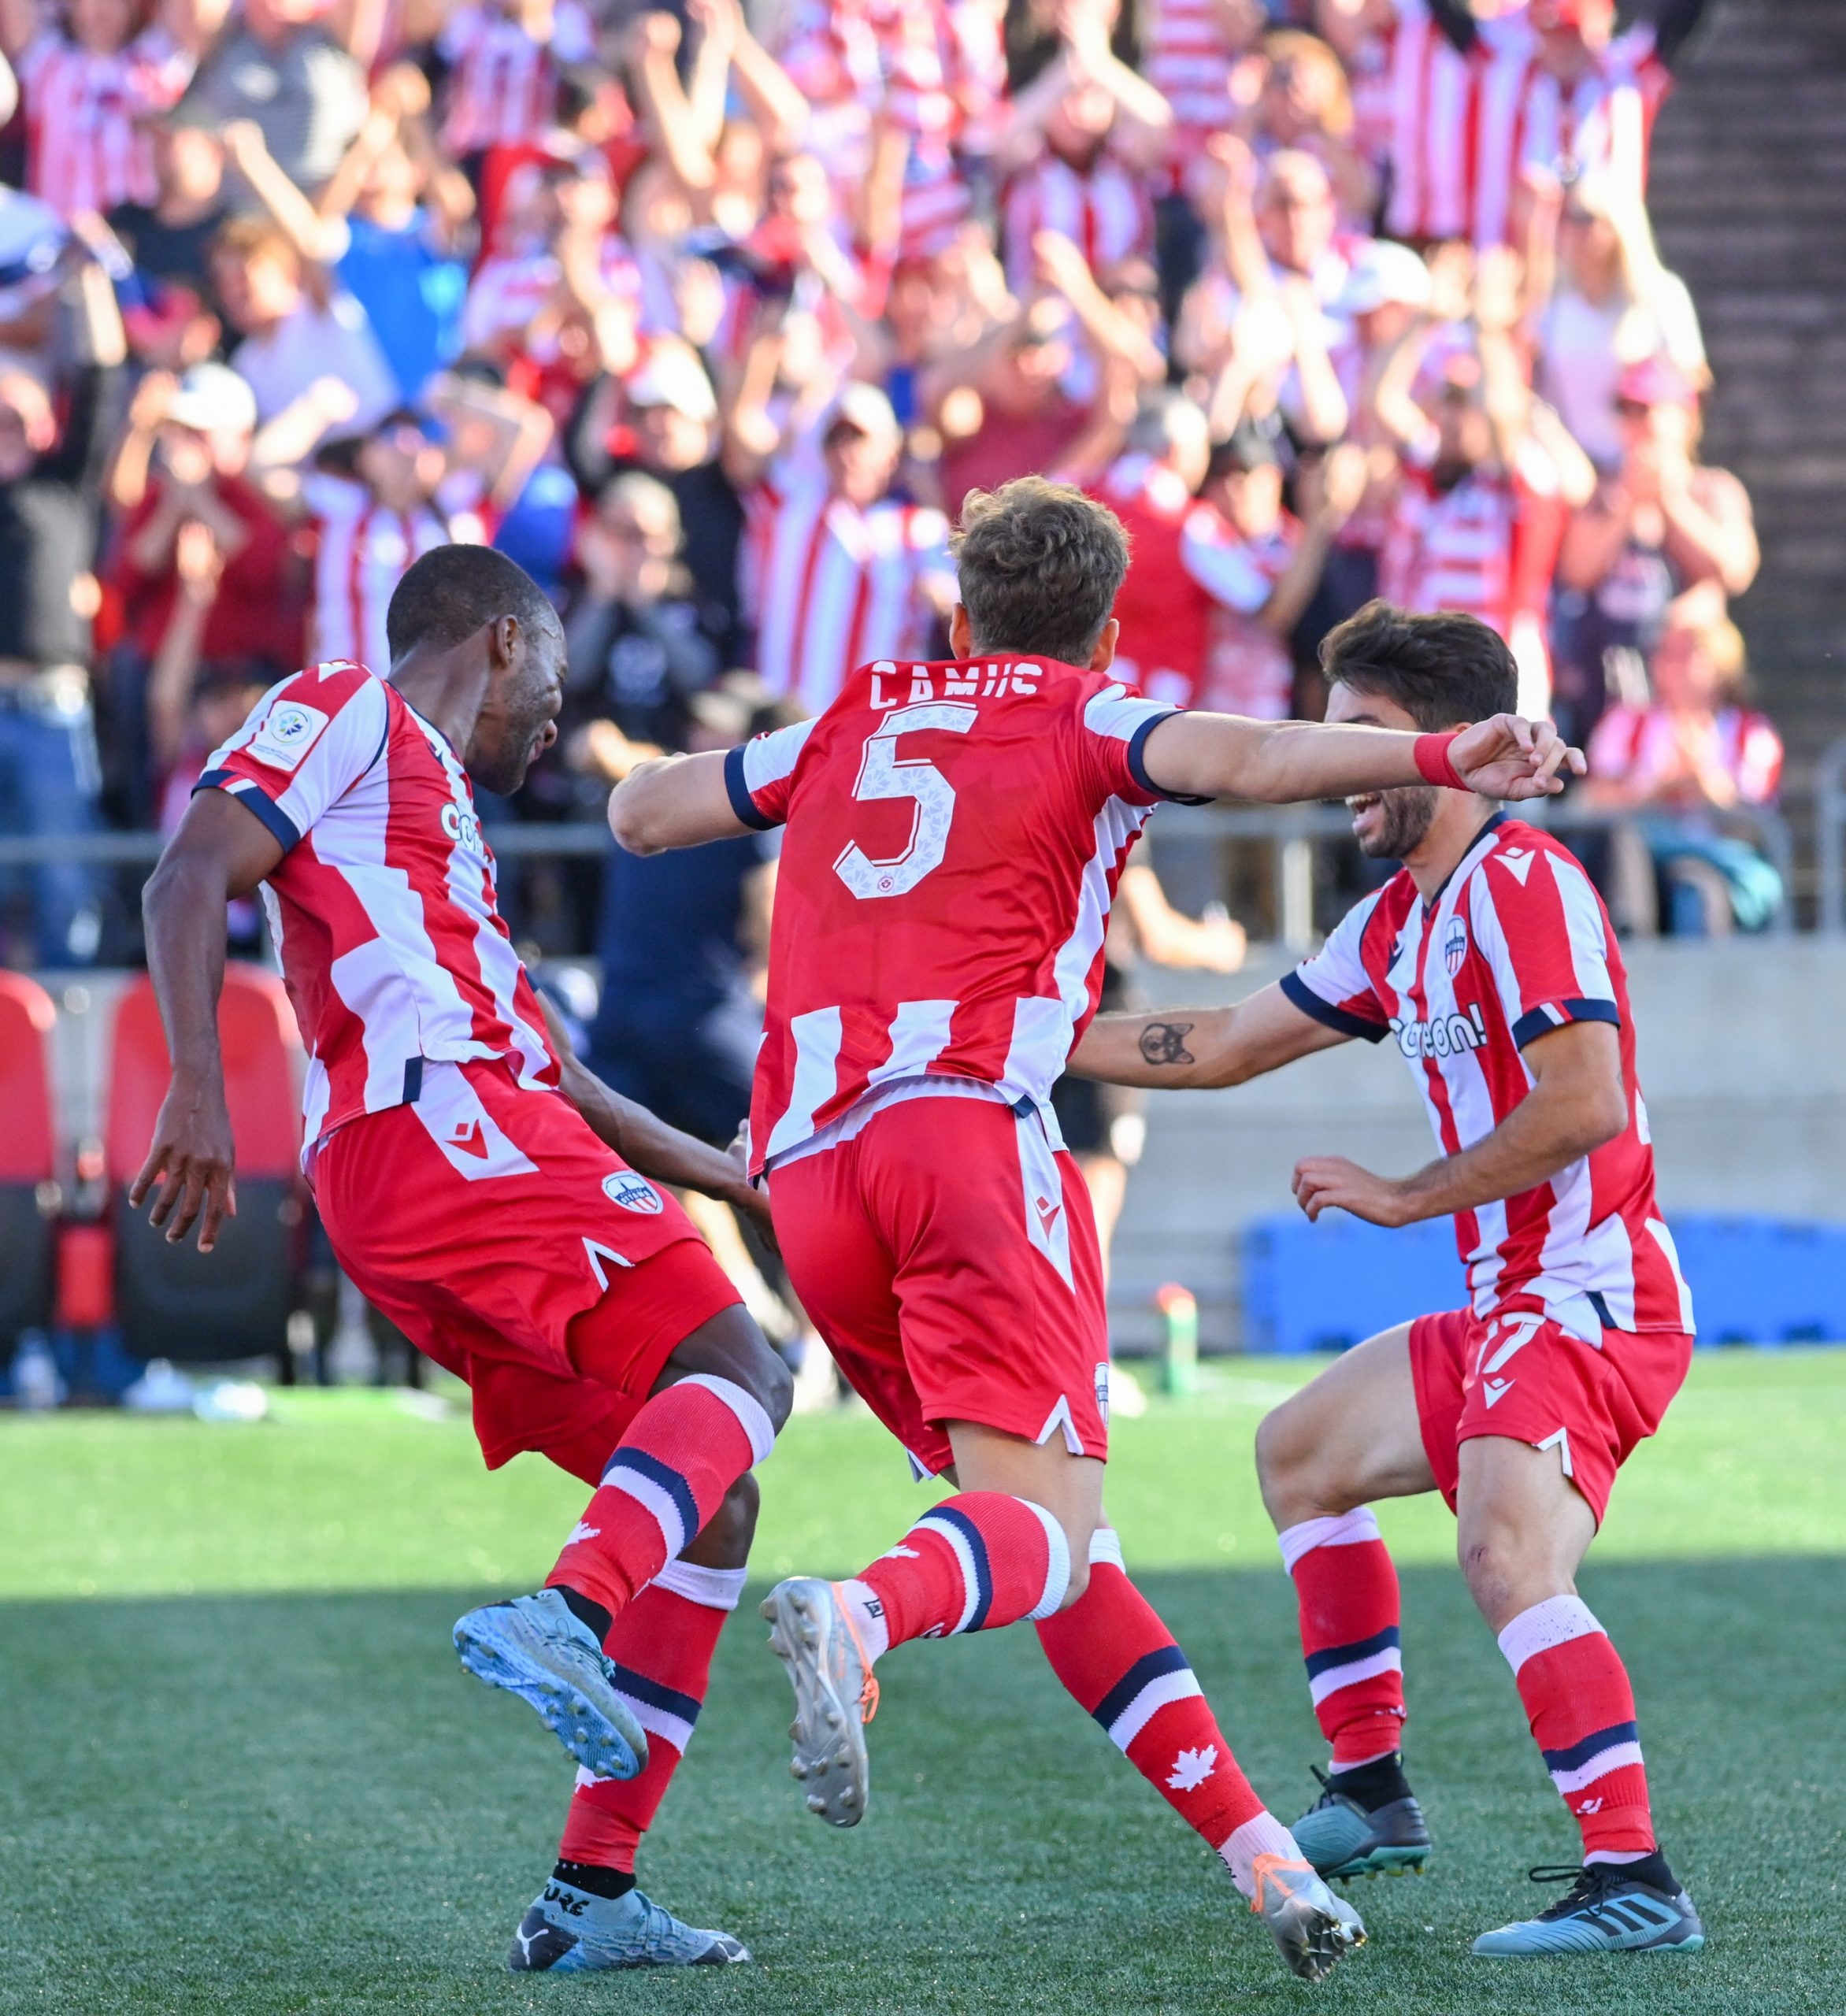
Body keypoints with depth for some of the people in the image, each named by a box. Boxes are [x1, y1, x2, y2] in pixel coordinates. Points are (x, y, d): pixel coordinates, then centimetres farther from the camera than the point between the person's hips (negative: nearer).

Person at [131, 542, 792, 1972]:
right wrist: (199, 1090, -19)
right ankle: (564, 1621, -40)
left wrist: (740, 1187, 42)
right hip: (438, 1120, -9)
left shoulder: (441, 819, 35)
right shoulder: (348, 715, 9)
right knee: (734, 1375, -18)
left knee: (713, 1501, 7)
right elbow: (193, 877, -6)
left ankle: (592, 1897, 3)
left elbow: (556, 1074, 38)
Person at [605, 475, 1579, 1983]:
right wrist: (1436, 759, -19)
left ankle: (1254, 1845, 4)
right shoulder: (1084, 721, 13)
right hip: (969, 1119, -5)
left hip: (807, 1166, 5)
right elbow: (1234, 757, -9)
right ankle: (858, 1617, -46)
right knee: (1042, 1531, -14)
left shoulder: (857, 718, 26)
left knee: (1056, 1546, 10)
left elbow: (640, 811, 35)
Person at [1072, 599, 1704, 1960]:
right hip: (1511, 1306, 11)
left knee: (1508, 1555, -31)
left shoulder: (1522, 882, -16)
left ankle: (1636, 1884, -37)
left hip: (1588, 1298, -11)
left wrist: (1409, 1197, -16)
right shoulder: (1399, 923, 15)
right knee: (1302, 1452, 26)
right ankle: (1371, 1797, 31)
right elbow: (1225, 1046, 23)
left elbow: (1585, 1105, -25)